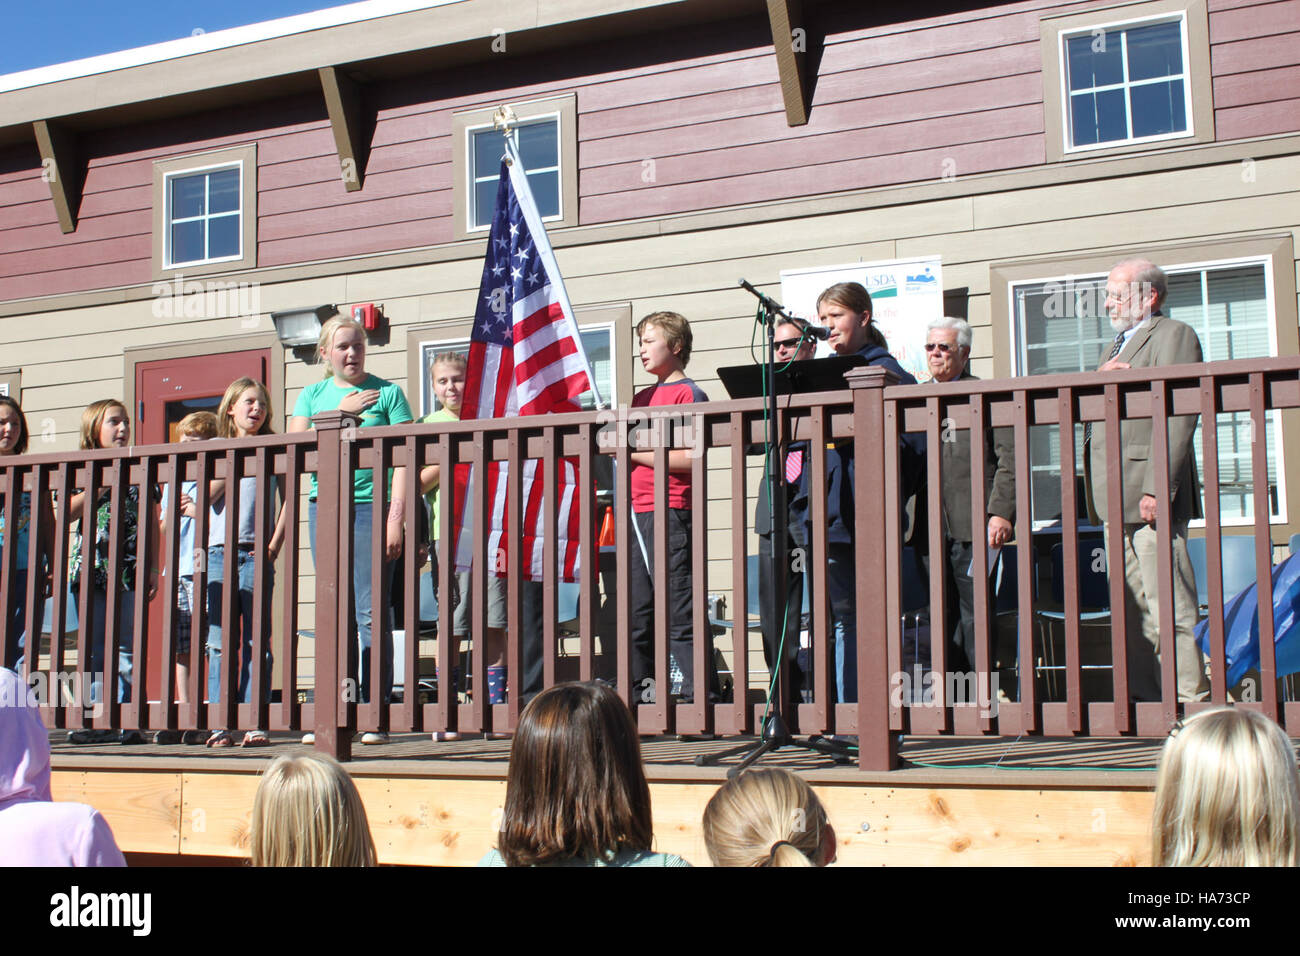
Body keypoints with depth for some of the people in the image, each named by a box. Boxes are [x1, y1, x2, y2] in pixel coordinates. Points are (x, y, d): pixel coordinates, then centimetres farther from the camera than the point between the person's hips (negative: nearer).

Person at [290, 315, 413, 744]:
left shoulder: (386, 392, 4)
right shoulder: (313, 395, 15)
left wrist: (396, 516, -11)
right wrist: (340, 414, -6)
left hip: (372, 506, -4)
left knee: (371, 612, -6)